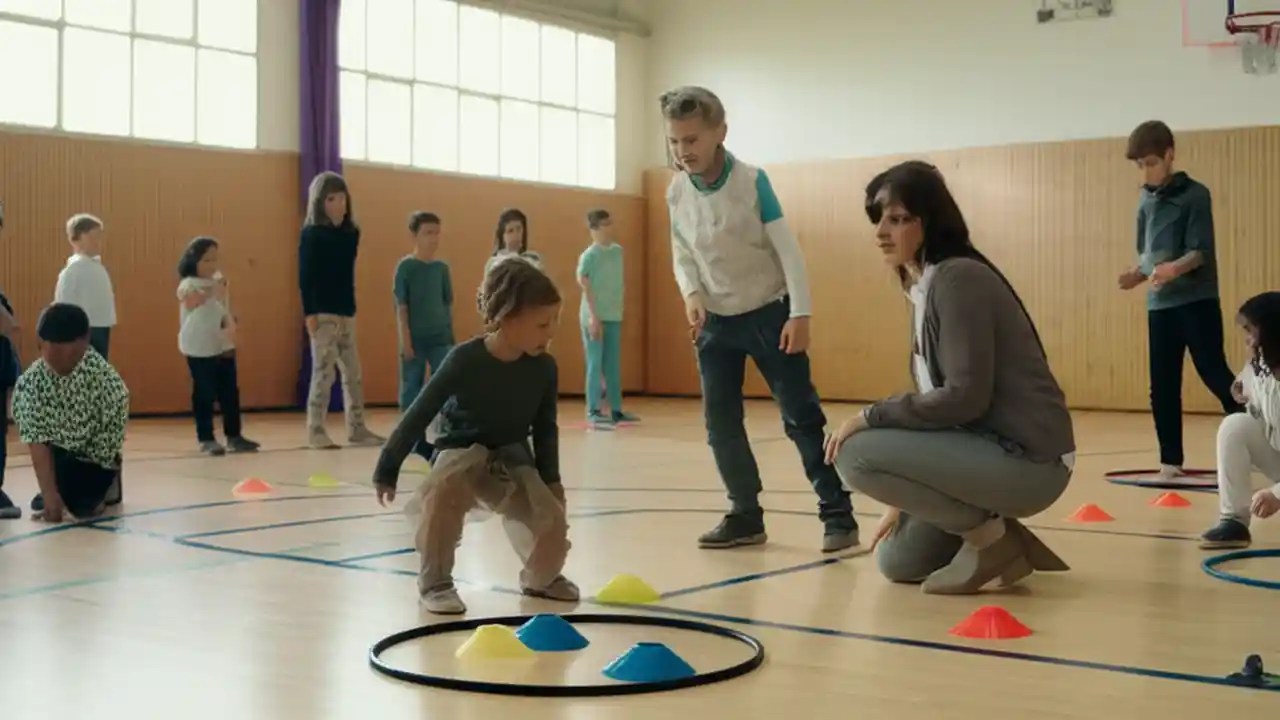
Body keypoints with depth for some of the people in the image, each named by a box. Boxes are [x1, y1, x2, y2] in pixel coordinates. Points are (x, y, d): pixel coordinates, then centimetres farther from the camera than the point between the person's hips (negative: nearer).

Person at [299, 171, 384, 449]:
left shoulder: (351, 233, 11)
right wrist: (309, 312, -16)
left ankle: (357, 428, 15)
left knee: (353, 372, 8)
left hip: (346, 312, 7)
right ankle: (315, 431, 0)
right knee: (323, 371, -6)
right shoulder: (312, 234, -7)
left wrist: (351, 305, 11)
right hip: (322, 313, -7)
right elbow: (305, 276, -10)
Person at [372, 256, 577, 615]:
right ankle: (436, 581, -16)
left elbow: (545, 428, 4)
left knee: (553, 527, -15)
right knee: (445, 488, -38)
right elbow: (419, 415, -15)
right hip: (460, 451, -3)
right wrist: (386, 471, -11)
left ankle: (540, 578, 22)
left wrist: (550, 481, 3)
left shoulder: (544, 367, -12)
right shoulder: (465, 360, -24)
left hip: (512, 455, 3)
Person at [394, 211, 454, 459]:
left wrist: (450, 335, 10)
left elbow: (448, 304, 11)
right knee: (412, 389, 6)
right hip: (415, 338, -3)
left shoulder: (442, 267, 5)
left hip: (440, 338, 3)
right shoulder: (405, 267, -7)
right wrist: (405, 340, -12)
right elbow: (401, 307, -8)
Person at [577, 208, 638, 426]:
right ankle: (593, 411, 0)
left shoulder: (618, 250, 8)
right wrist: (593, 317, -17)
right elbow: (584, 284, -13)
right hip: (594, 316, -6)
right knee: (595, 364, -4)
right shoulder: (589, 255, -11)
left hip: (614, 316, 6)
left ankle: (616, 410, 15)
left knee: (613, 364, 10)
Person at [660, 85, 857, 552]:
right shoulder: (676, 193, -4)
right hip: (715, 321, 5)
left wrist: (800, 313, -19)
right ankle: (746, 517, 15)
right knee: (720, 424, 4)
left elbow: (788, 249, -15)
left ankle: (838, 515, 1)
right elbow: (682, 256, 5)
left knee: (801, 416, -5)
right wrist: (692, 295, -15)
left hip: (769, 313, -5)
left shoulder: (751, 182, -16)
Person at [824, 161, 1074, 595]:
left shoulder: (958, 279, -17)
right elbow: (941, 397, 15)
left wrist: (872, 416, -16)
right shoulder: (923, 288, 12)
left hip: (1026, 460, -10)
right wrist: (908, 501, 13)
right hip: (989, 451, 10)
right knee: (897, 562, 15)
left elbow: (966, 396, -24)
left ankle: (988, 534, -7)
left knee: (856, 454, -18)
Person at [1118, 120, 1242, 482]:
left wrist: (1175, 268, -32)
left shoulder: (1195, 195, -6)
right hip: (1159, 305, 6)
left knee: (1215, 375, -9)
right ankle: (1171, 461, 11)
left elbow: (1200, 252, -13)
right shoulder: (1146, 201, 12)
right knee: (1162, 388, 4)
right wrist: (1138, 273, -3)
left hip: (1197, 300, -5)